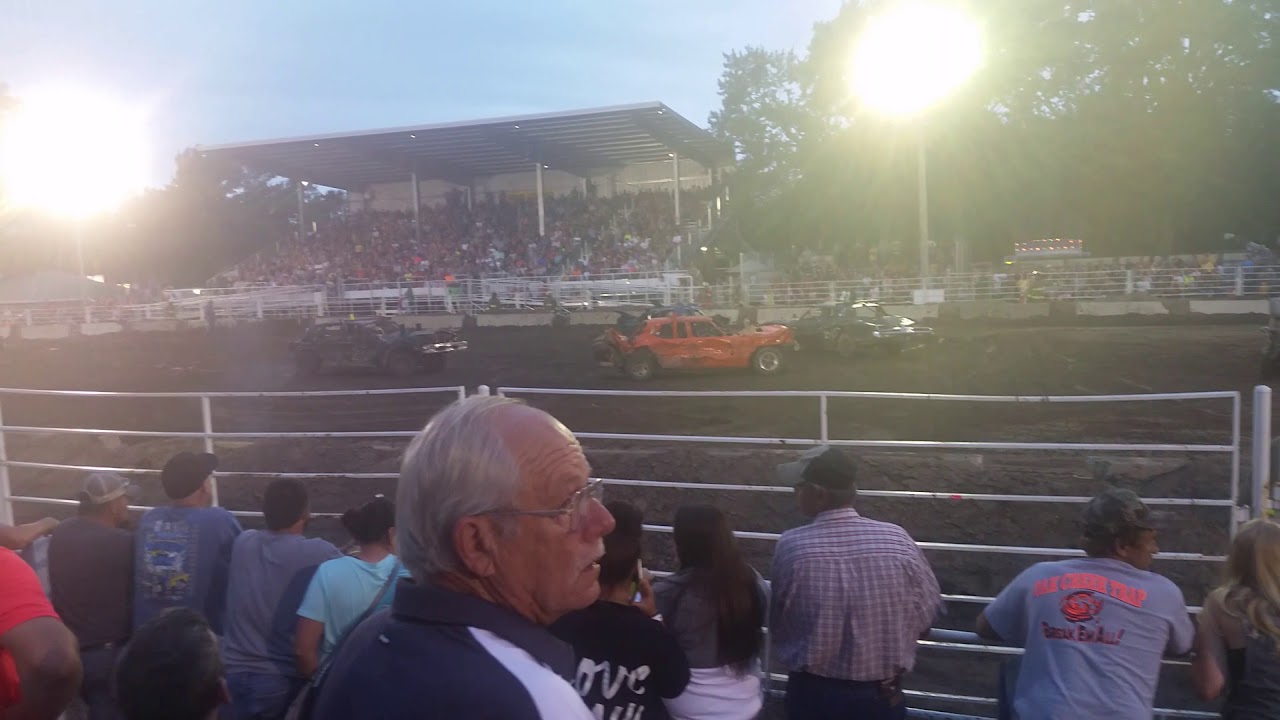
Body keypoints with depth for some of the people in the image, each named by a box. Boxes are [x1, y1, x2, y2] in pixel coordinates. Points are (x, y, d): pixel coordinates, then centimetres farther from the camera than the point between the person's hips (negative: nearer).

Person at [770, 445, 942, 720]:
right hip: (883, 695, 1)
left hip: (812, 694, -1)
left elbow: (778, 627, -6)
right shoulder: (898, 540, -15)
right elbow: (925, 619, -3)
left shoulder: (791, 546, -19)